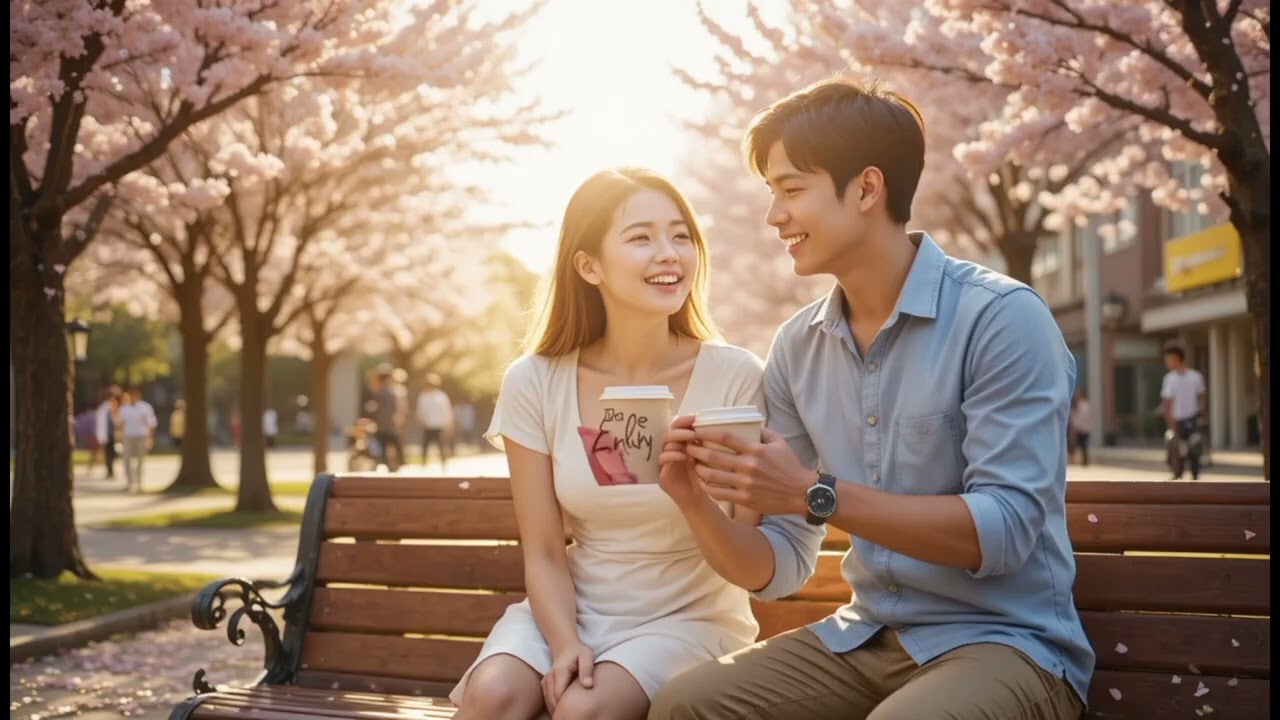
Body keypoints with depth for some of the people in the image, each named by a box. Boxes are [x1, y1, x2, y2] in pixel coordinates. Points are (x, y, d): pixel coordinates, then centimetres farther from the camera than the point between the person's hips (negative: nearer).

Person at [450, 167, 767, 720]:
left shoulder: (734, 377, -13)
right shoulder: (533, 383, -7)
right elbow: (544, 554, -3)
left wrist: (692, 496, -31)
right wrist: (565, 644, -21)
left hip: (689, 617, -2)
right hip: (574, 609, 2)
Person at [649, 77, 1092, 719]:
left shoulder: (1001, 318, -14)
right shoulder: (797, 347, 4)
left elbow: (1005, 530, -21)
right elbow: (782, 566, 7)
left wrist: (817, 494, -25)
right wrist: (703, 499, -14)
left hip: (1005, 640, -5)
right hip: (865, 638, 5)